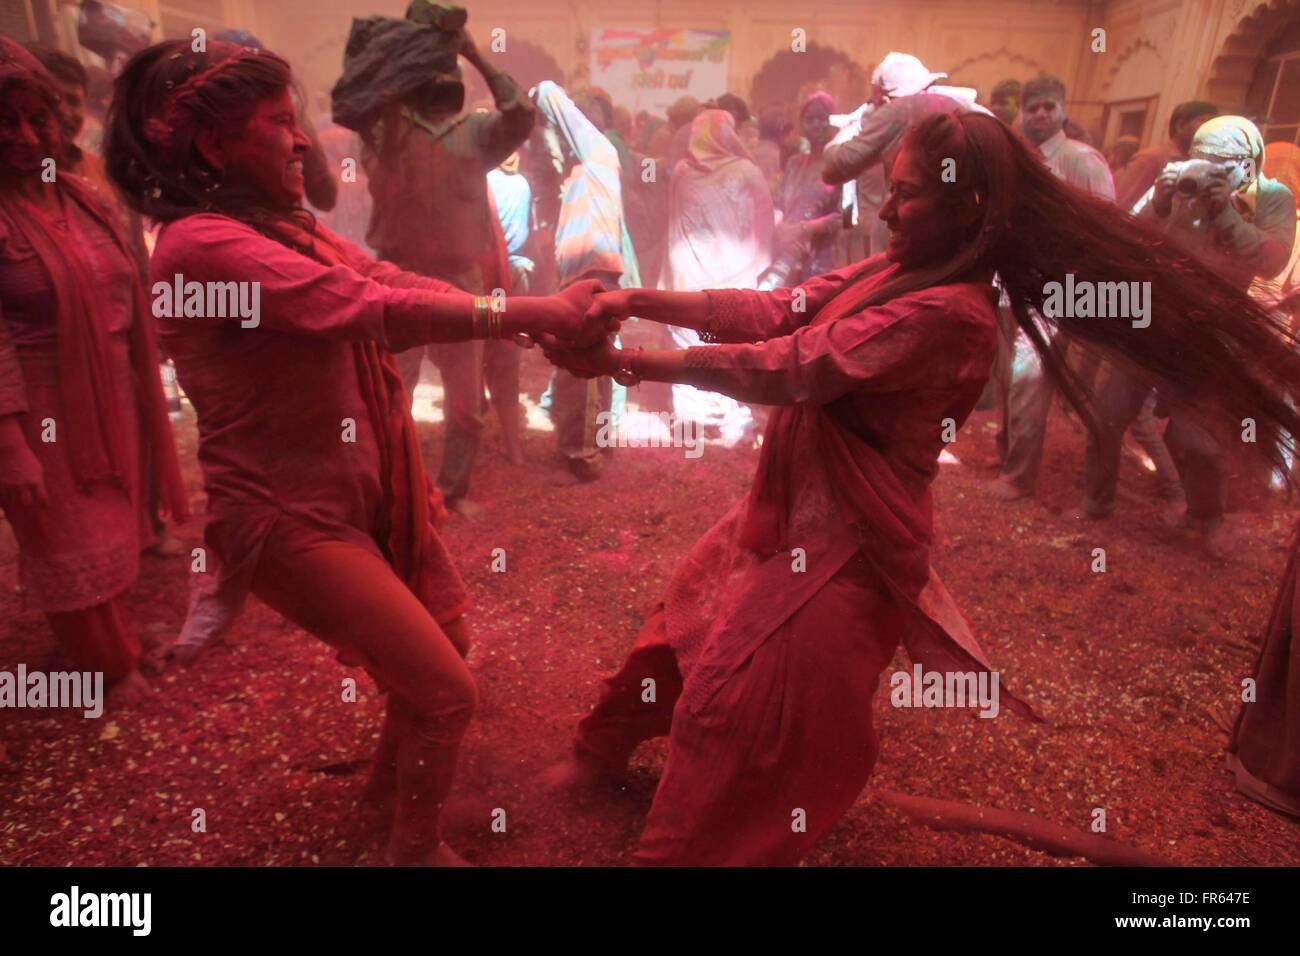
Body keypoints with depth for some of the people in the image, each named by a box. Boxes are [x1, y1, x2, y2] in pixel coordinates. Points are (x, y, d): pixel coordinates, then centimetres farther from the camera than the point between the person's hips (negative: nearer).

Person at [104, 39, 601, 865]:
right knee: (445, 690, -5)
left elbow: (389, 278, -1)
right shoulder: (204, 246, -22)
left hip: (363, 488, 9)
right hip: (290, 514, -9)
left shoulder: (283, 225, 7)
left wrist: (532, 318, -12)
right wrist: (532, 315, -24)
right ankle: (416, 848, 24)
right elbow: (379, 310, -29)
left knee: (445, 635, 22)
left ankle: (392, 784, 48)